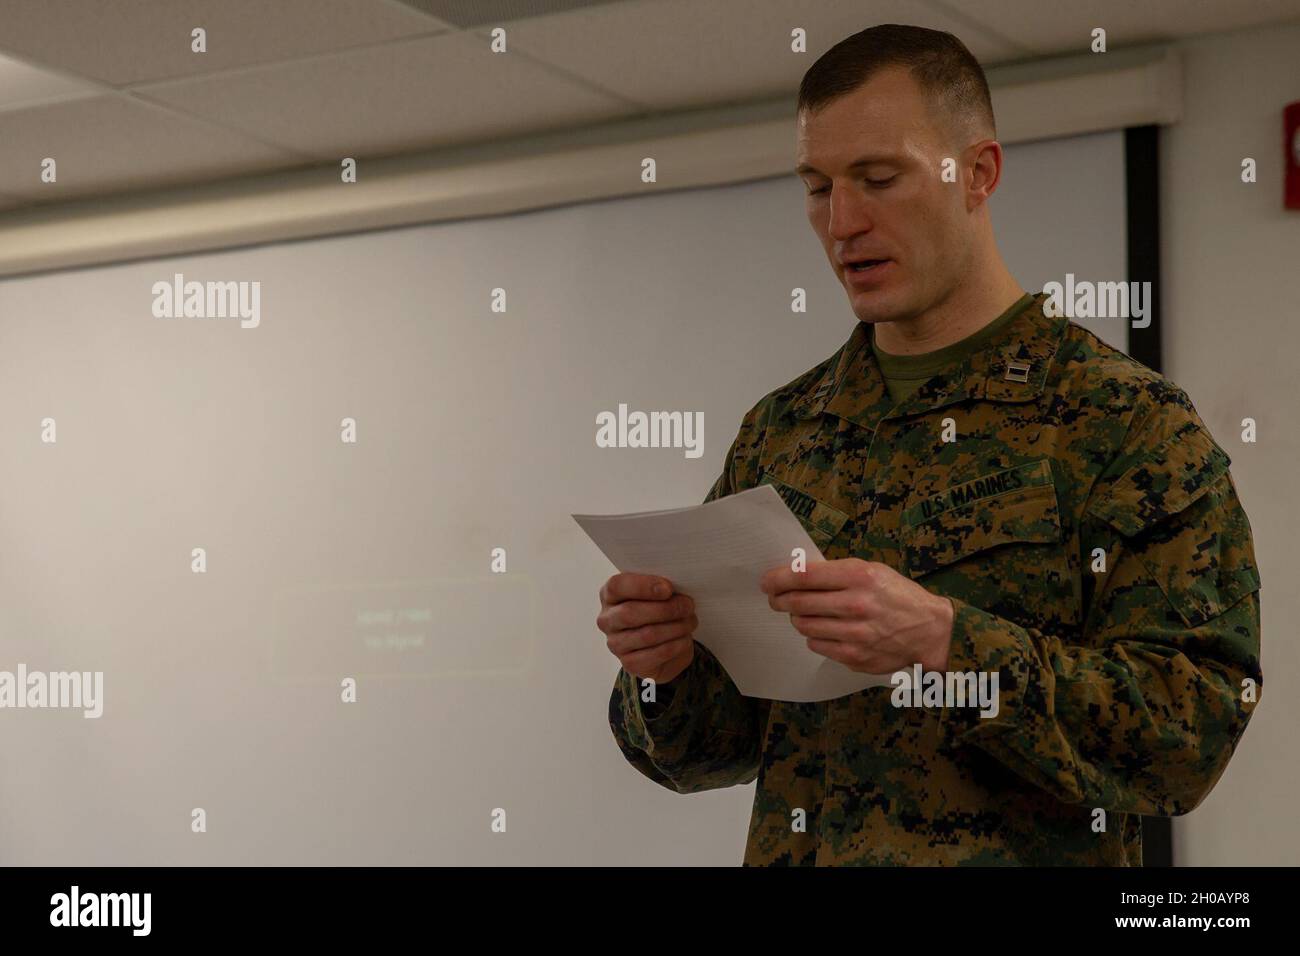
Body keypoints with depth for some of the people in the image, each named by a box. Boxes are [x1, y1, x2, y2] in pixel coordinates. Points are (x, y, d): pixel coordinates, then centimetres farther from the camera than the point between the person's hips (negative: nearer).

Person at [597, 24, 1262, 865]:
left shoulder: (1131, 421, -6)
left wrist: (946, 643, -24)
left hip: (1017, 854, -4)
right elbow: (711, 747, 11)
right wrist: (669, 667, -10)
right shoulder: (779, 432, 8)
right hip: (790, 850, 4)